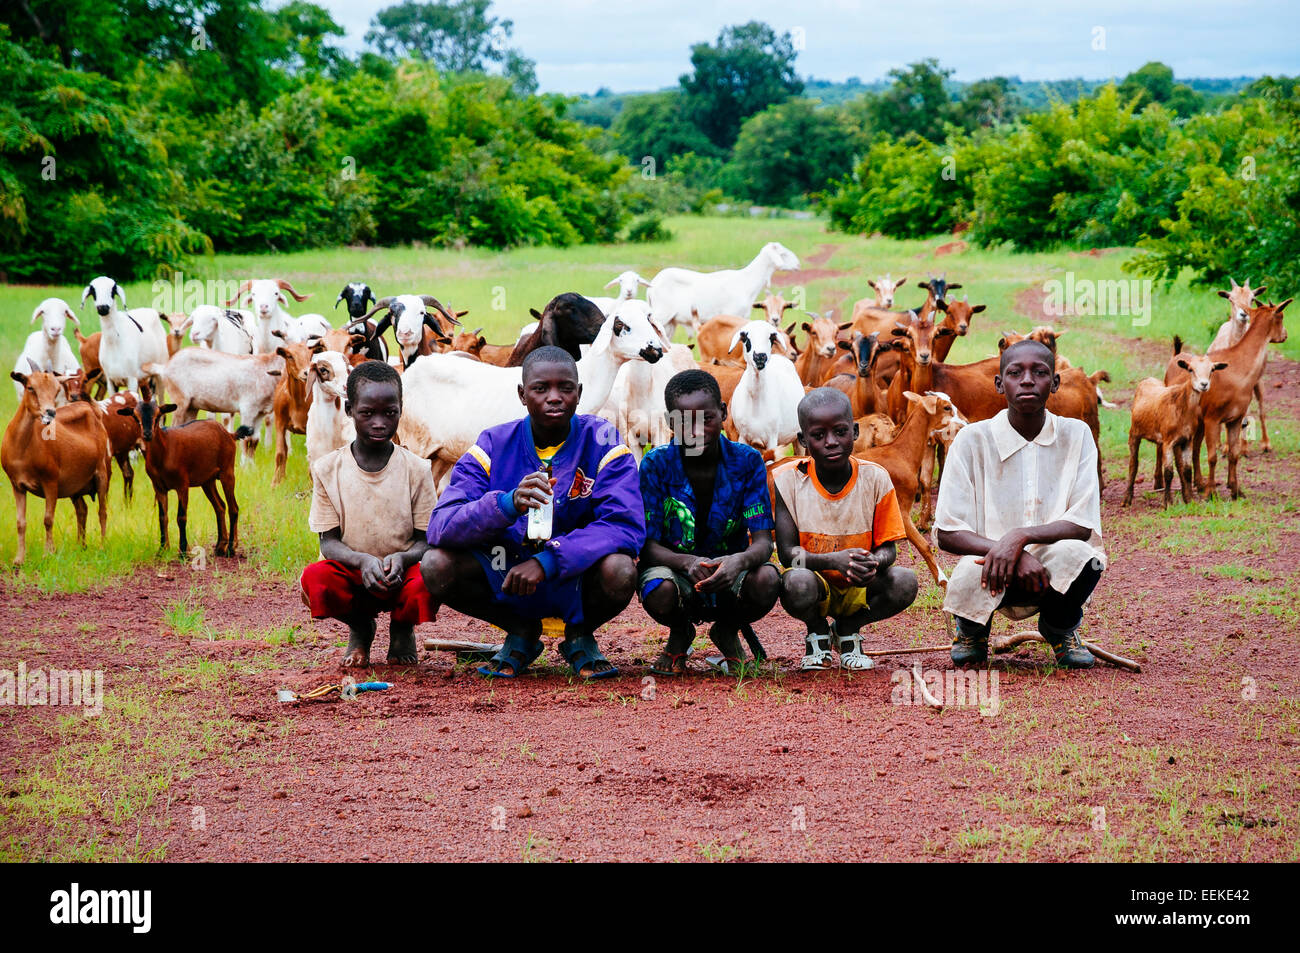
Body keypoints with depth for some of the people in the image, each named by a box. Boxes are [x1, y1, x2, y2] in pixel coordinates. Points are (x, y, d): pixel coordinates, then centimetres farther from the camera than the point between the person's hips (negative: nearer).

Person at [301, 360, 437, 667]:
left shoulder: (416, 470, -4)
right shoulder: (328, 469, -3)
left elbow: (426, 541, -4)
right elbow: (329, 541, -4)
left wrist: (402, 558, -28)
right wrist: (362, 560, -27)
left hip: (400, 574, 0)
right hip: (351, 572, 0)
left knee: (427, 581, -35)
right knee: (314, 578, -33)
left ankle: (402, 628, 6)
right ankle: (359, 628, 4)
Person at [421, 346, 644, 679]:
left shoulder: (601, 442, -8)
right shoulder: (493, 445, -6)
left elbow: (626, 525, -21)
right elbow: (440, 527, -17)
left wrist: (547, 562, -33)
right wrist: (508, 504, -37)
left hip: (577, 580, -1)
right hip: (507, 577, 1)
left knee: (619, 571, -34)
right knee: (436, 566, -24)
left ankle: (580, 636, 3)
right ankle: (521, 634, 5)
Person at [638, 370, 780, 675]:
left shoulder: (747, 461, -8)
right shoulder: (656, 464, -10)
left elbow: (763, 541, -13)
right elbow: (648, 545, -13)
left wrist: (740, 561, -39)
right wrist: (688, 563, -37)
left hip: (730, 573, 1)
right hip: (676, 567, -1)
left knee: (766, 580, -33)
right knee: (661, 590, -37)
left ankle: (728, 632, 6)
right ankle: (680, 634, 5)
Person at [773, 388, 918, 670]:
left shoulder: (875, 478, -8)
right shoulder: (788, 480, -11)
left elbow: (887, 547, -6)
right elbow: (787, 552, -15)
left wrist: (874, 563, -33)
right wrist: (834, 560, -35)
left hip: (858, 589, 2)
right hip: (816, 585, -2)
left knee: (904, 582, -28)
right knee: (797, 582, -37)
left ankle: (848, 628, 6)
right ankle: (818, 632, 3)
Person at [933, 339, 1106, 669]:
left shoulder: (1076, 435, -1)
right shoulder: (973, 440, -4)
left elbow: (1083, 525, -10)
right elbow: (946, 533, -10)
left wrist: (1020, 536, -29)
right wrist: (1013, 554, -26)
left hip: (1056, 572, 1)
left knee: (1075, 554, -34)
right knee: (971, 574, -37)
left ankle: (1060, 628, 4)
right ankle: (972, 626, 5)